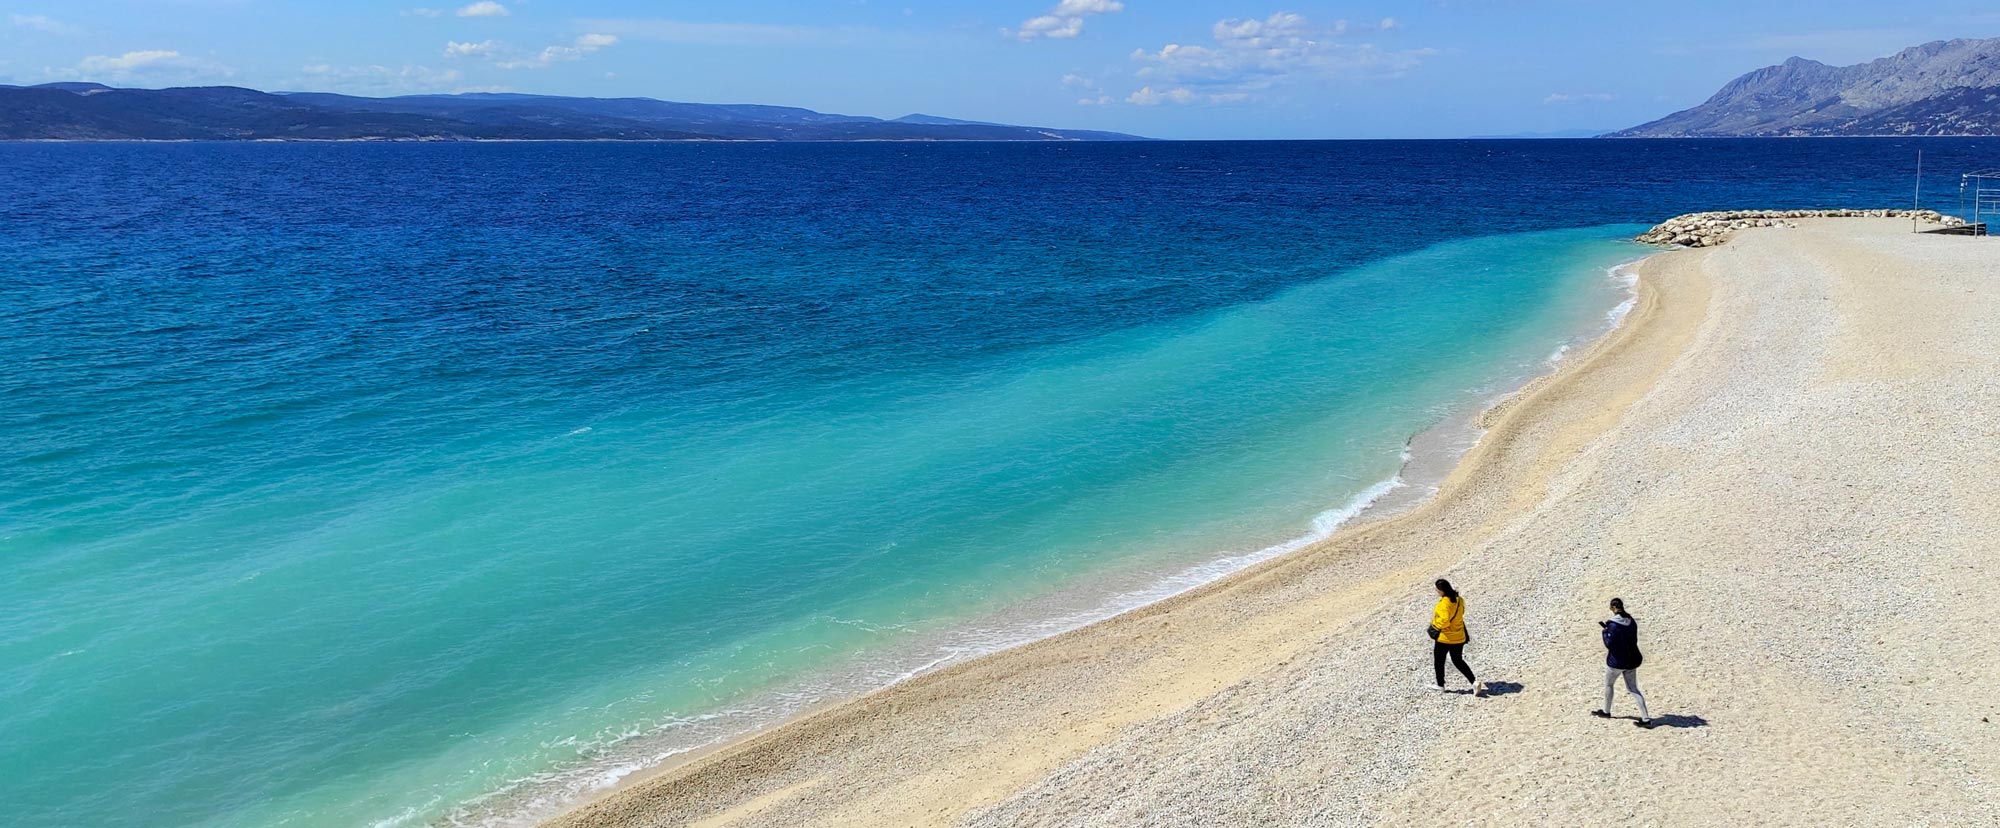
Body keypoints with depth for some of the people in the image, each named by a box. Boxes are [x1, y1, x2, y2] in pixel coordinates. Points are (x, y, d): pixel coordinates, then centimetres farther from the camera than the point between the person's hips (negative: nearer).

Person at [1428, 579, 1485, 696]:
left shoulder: (1444, 603, -24)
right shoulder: (1459, 599, 1)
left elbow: (1444, 620, -31)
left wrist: (1436, 625, -12)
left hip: (1444, 638, -7)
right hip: (1459, 637, 7)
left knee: (1438, 661, 15)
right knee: (1458, 661, 16)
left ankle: (1440, 684, 27)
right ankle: (1474, 682, 2)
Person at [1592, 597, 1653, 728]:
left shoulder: (1613, 625, -21)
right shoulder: (1632, 622, 1)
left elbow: (1609, 644, -20)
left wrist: (1605, 631, -5)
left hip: (1616, 662, -6)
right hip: (1632, 661, 6)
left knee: (1608, 684, 19)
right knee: (1633, 689, 11)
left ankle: (1606, 711, 35)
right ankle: (1646, 718, 2)